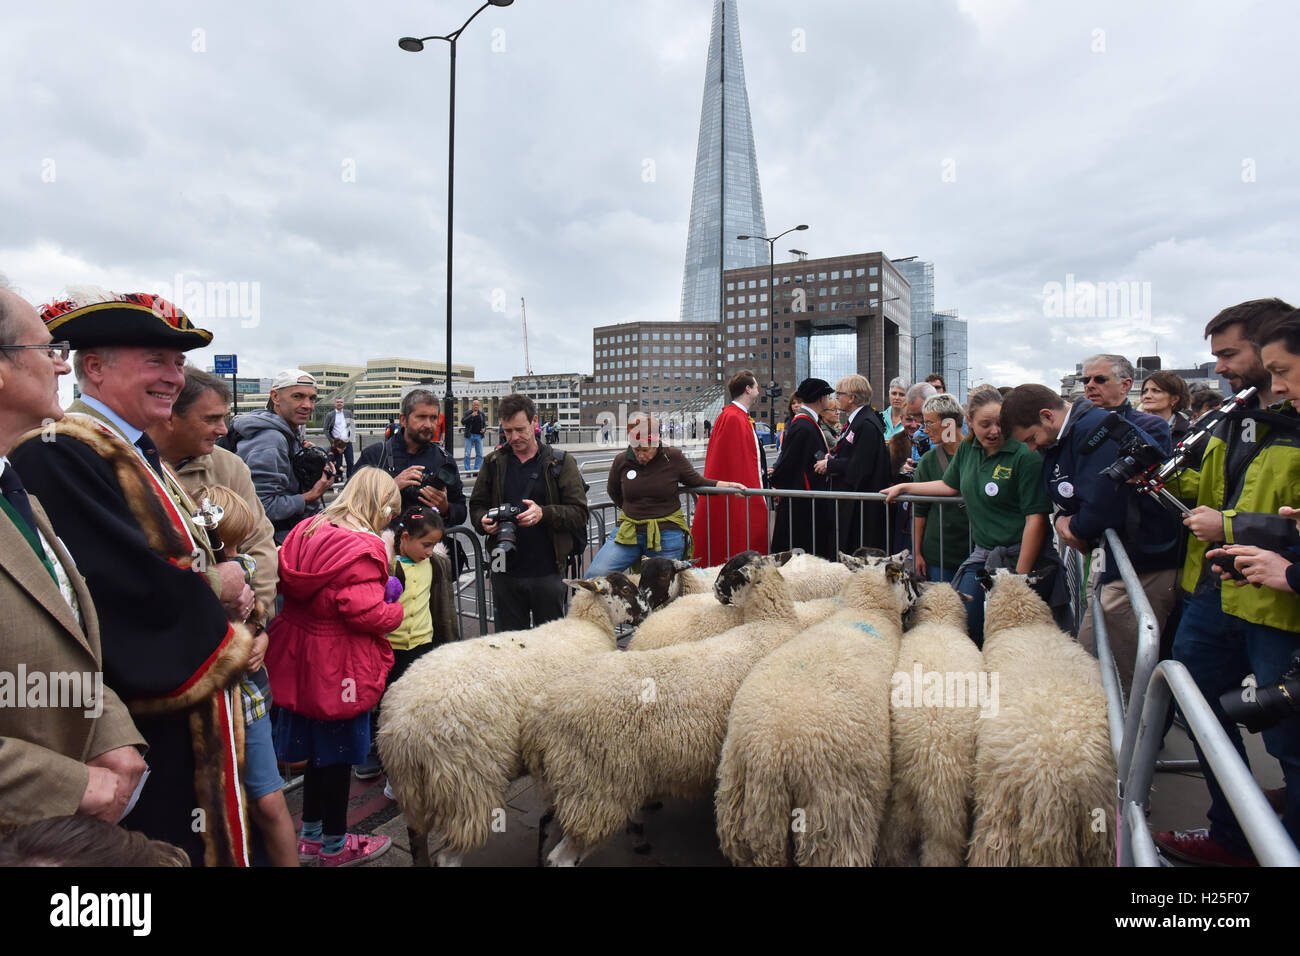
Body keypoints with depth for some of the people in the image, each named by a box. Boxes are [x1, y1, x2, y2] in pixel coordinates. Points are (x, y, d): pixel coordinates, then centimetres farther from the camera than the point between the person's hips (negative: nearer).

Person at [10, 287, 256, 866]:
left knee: (202, 841, 20)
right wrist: (214, 587, -11)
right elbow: (126, 586, -28)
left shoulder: (140, 454, 12)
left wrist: (230, 588, -7)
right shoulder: (59, 455, -20)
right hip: (133, 733, -9)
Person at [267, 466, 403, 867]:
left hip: (300, 656, 8)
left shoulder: (307, 530, 3)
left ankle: (310, 835, 38)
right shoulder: (362, 548, -23)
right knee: (338, 751, 9)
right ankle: (335, 845, 26)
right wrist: (396, 610, -8)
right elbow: (367, 612, -26)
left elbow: (290, 586, 10)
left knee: (317, 745, 22)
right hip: (339, 665, -8)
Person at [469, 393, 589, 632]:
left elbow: (579, 514, -4)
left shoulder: (561, 462, 0)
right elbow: (476, 505, 16)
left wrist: (543, 513, -21)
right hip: (505, 572, 2)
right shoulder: (494, 463, 8)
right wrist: (484, 521, -7)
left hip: (547, 573, -2)